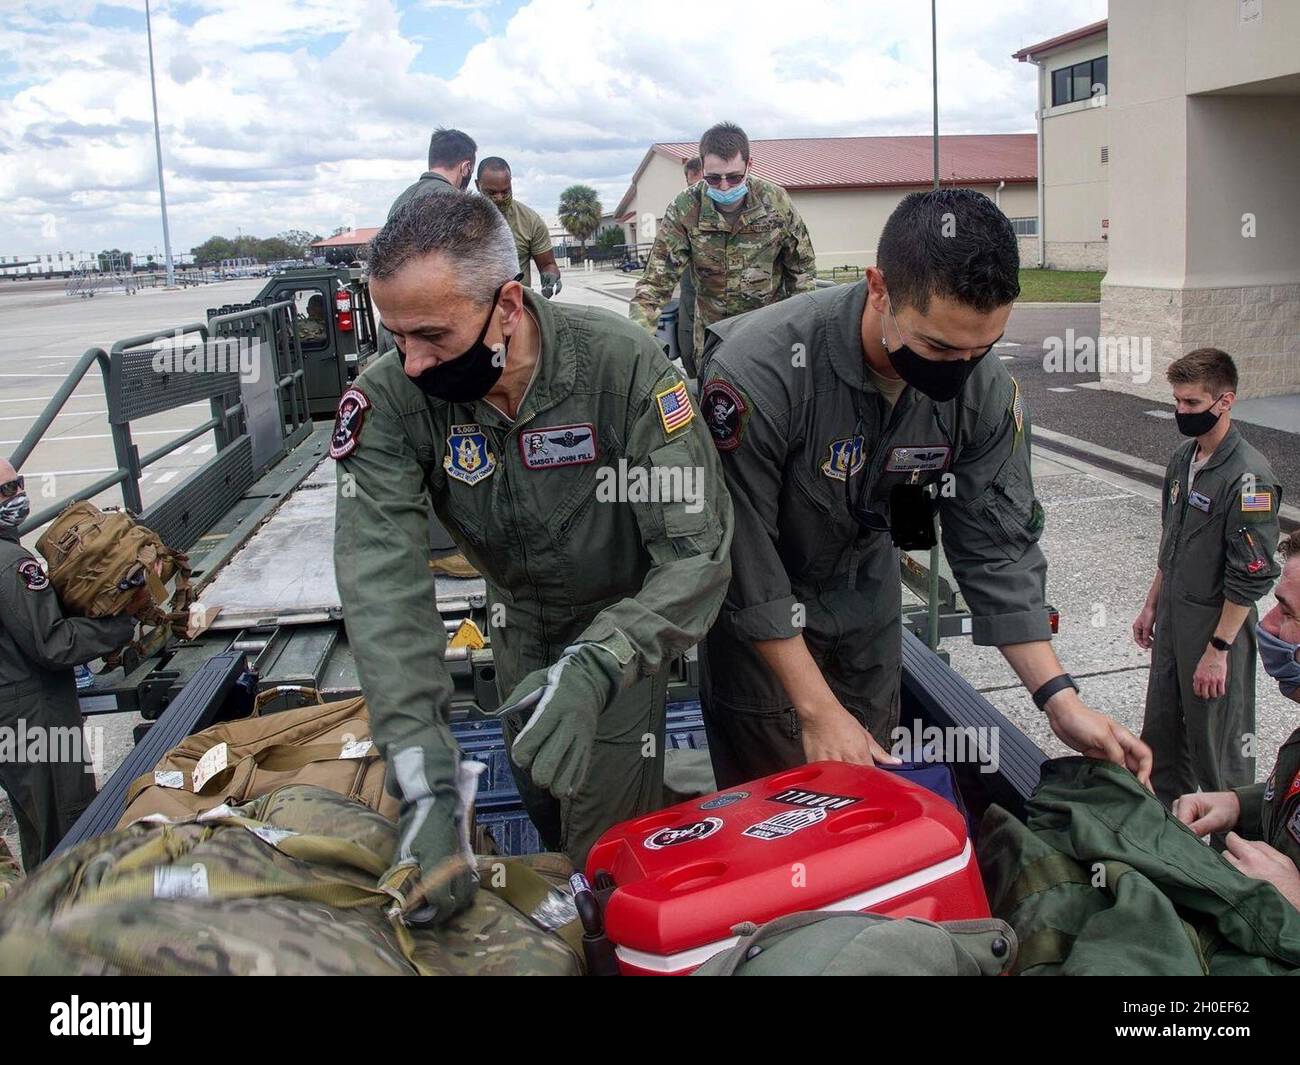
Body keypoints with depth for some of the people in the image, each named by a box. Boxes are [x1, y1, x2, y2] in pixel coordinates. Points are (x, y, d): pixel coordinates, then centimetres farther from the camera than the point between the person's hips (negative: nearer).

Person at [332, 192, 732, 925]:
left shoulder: (625, 365, -32)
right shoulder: (389, 400, -26)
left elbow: (699, 553, -31)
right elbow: (384, 579, -34)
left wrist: (592, 670, -47)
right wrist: (427, 787, -43)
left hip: (625, 616, -2)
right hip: (520, 614, 3)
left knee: (609, 842, -3)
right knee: (542, 800, 16)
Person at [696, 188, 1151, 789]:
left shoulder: (987, 390, -19)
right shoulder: (758, 371, -35)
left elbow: (997, 548, -10)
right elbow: (742, 554, -28)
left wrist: (1059, 698, -19)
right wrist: (817, 709, -24)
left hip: (866, 589, 5)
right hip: (759, 606, -4)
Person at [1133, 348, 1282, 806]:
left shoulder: (1248, 476, -21)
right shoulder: (1184, 458, 5)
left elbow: (1252, 576, -20)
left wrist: (1219, 648, -19)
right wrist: (1152, 604, 18)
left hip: (1217, 621, -8)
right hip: (1173, 614, 8)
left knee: (1218, 740, 4)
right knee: (1162, 729, 19)